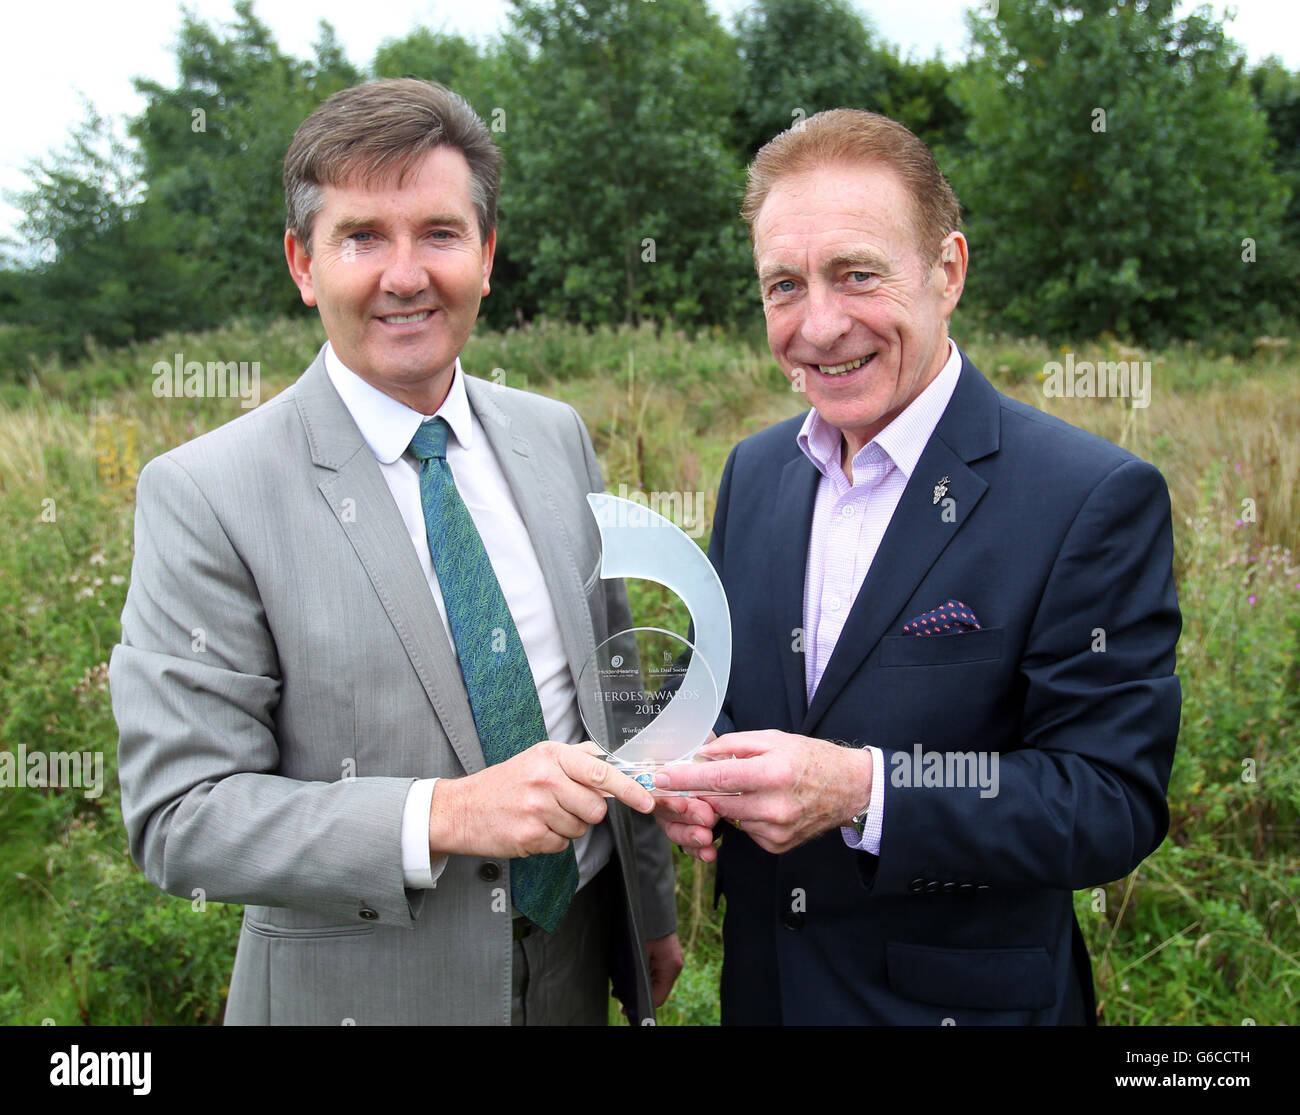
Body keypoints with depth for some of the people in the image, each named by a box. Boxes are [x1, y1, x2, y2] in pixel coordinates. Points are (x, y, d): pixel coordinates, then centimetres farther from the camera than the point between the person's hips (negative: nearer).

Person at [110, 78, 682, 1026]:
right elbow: (176, 815, -18)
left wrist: (651, 908, 12)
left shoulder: (558, 438, 0)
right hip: (359, 986, -4)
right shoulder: (204, 497, -16)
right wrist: (441, 815, -29)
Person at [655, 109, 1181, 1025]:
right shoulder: (753, 472, 0)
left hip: (968, 996, -4)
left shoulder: (1097, 499, -18)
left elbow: (1115, 801, -19)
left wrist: (864, 790, -31)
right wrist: (687, 770, -12)